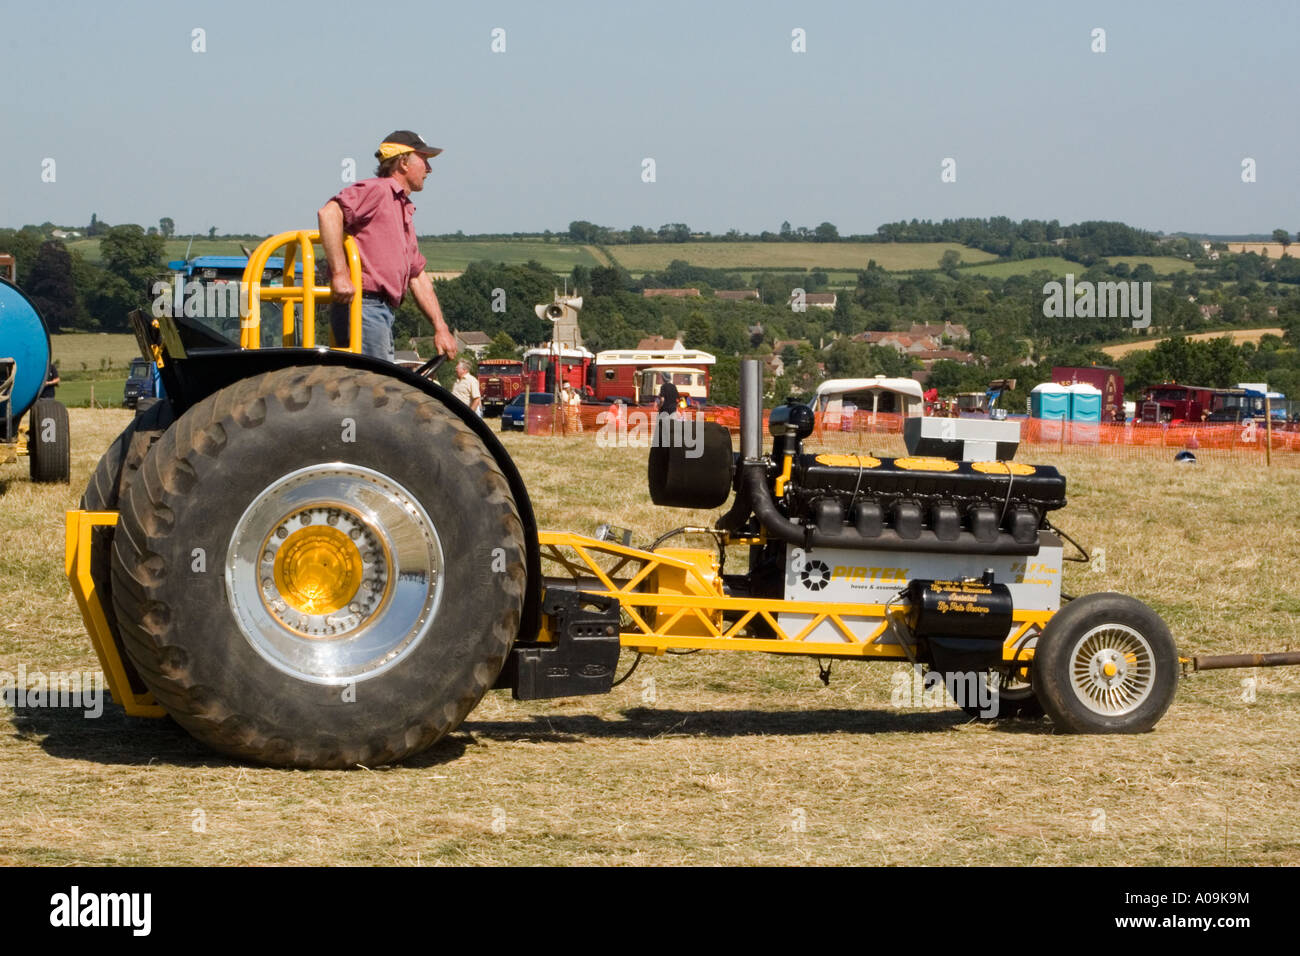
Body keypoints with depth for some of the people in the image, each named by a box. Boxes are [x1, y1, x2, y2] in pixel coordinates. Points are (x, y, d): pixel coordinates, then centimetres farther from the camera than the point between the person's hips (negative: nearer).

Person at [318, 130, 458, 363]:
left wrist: (441, 328, 20)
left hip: (385, 311, 10)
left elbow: (418, 277, 28)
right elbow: (329, 213, -22)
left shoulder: (404, 211, 28)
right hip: (363, 306, -10)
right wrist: (339, 274, -26)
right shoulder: (377, 190, -4)